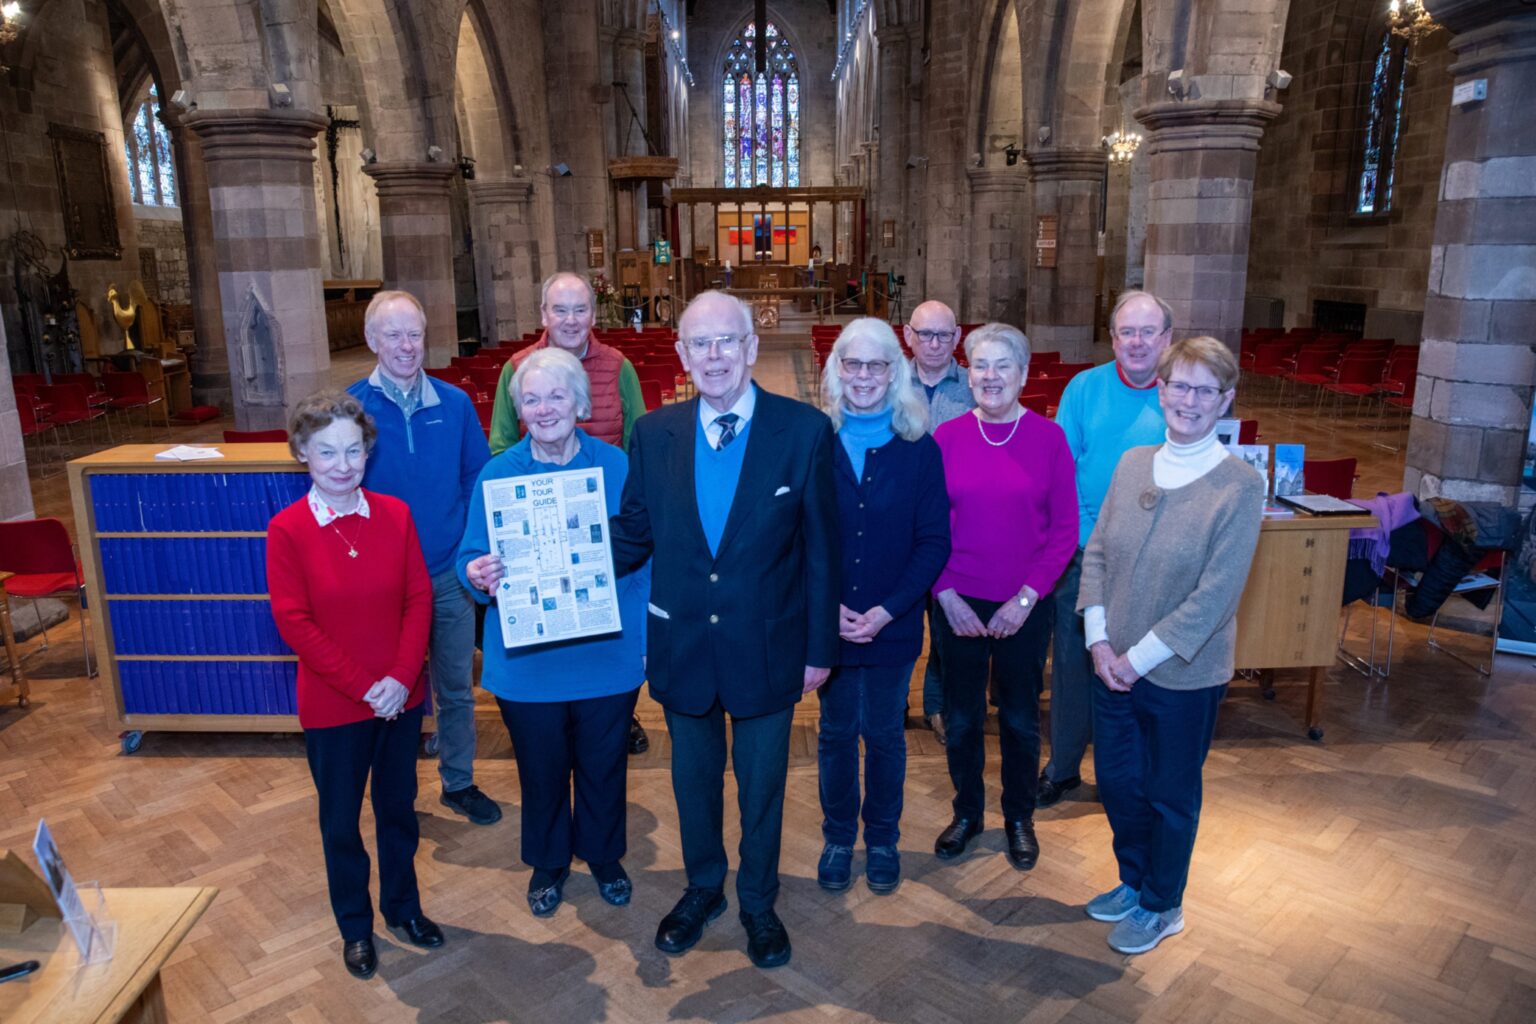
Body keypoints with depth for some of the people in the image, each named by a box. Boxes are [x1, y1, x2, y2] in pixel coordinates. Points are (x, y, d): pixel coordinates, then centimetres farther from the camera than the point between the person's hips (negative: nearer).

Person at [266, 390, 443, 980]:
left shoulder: (395, 515, -4)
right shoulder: (287, 529, -11)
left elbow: (419, 599, -4)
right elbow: (294, 623, -13)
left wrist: (401, 677, -15)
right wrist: (362, 687, -16)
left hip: (401, 697, 2)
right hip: (331, 705, -2)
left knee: (399, 808, 19)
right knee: (341, 821, 15)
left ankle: (402, 906, 41)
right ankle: (354, 927, 36)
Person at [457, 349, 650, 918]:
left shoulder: (616, 467, -5)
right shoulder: (498, 475, -4)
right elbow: (472, 560, 0)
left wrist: (648, 636, -6)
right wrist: (479, 577, -24)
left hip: (607, 655, 0)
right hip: (528, 661, 0)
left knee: (603, 766, 17)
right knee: (541, 770, 17)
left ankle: (604, 856, 44)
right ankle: (548, 863, 44)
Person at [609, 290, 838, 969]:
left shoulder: (804, 431, -12)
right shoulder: (654, 434, -4)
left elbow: (819, 548, -7)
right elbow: (633, 534, 2)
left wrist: (819, 647, -5)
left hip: (766, 647, -2)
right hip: (683, 647, 2)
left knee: (761, 784, 17)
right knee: (693, 779, 21)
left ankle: (758, 901, 42)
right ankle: (702, 888, 47)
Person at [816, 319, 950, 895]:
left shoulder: (919, 449, -4)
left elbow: (934, 542, -5)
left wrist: (887, 610, -14)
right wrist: (828, 605, -13)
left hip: (893, 626, 0)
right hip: (826, 623, 0)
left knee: (884, 734, 15)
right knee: (836, 732, 15)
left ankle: (882, 839, 36)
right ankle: (837, 837, 35)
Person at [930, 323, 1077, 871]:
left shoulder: (1048, 438, -5)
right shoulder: (947, 437, -3)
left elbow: (1065, 527, -4)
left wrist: (1026, 598, -11)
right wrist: (947, 595, -9)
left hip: (1024, 608, 0)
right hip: (958, 604, 1)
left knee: (1020, 719, 14)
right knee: (961, 718, 13)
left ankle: (1019, 818, 36)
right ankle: (967, 811, 36)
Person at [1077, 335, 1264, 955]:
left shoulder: (1240, 486, -16)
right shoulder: (1133, 464, 0)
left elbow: (1215, 594, -19)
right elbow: (1096, 552, 3)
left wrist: (1138, 657, -17)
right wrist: (1099, 640, -7)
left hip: (1184, 674, -5)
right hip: (1113, 665, 5)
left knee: (1170, 794, 14)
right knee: (1116, 779, 19)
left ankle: (1162, 907, 37)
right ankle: (1133, 880, 44)